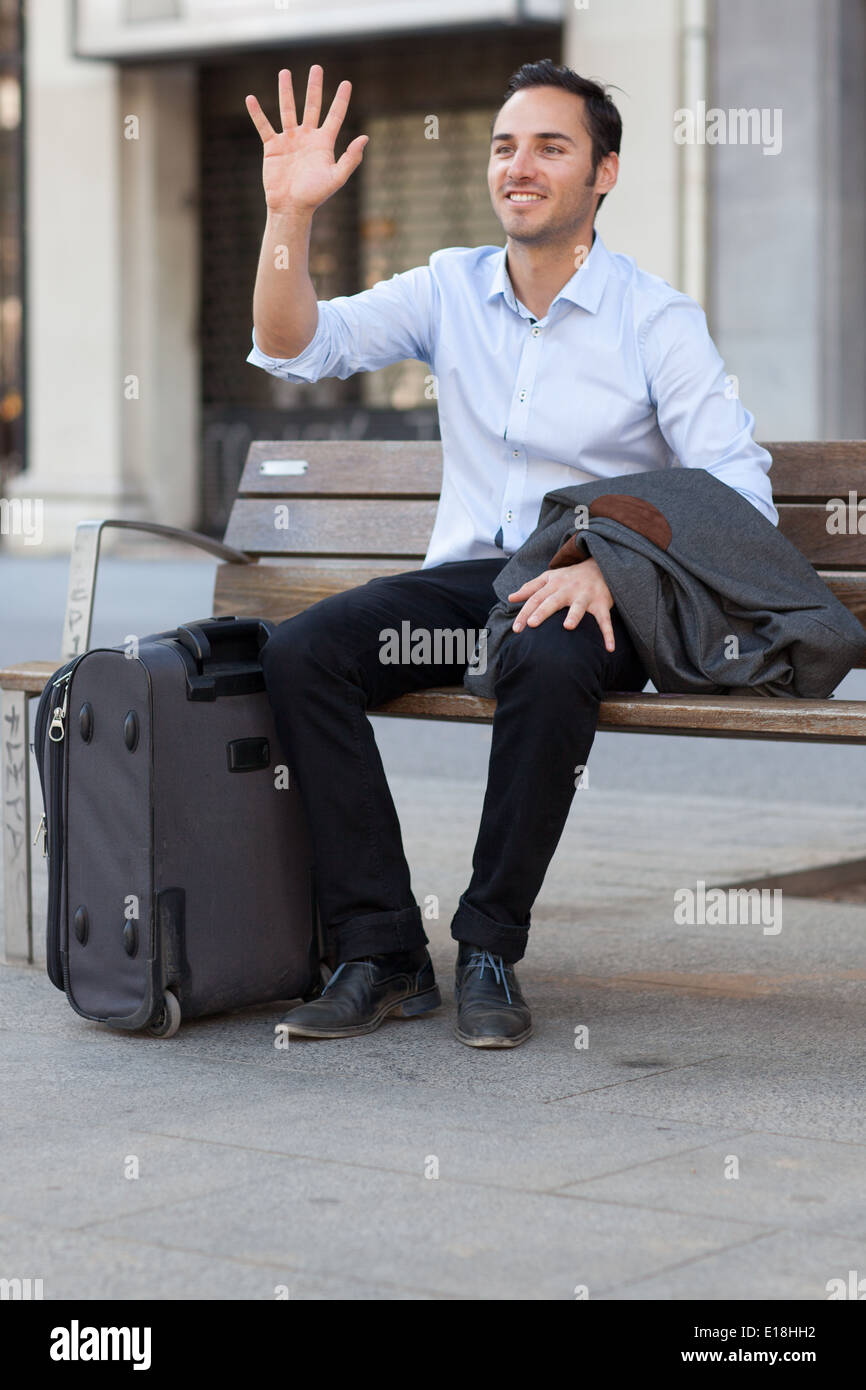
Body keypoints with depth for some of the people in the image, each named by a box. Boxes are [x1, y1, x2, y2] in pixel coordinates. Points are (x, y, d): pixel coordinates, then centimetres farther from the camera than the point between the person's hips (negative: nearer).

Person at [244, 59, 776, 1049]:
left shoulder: (656, 319, -3)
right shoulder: (449, 289, 10)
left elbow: (738, 493, -11)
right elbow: (296, 348, 1)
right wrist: (289, 215, -14)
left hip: (591, 594, -4)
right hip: (463, 575, 4)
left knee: (550, 663, -39)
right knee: (300, 651, -23)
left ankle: (489, 949, -22)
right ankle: (382, 955, -20)